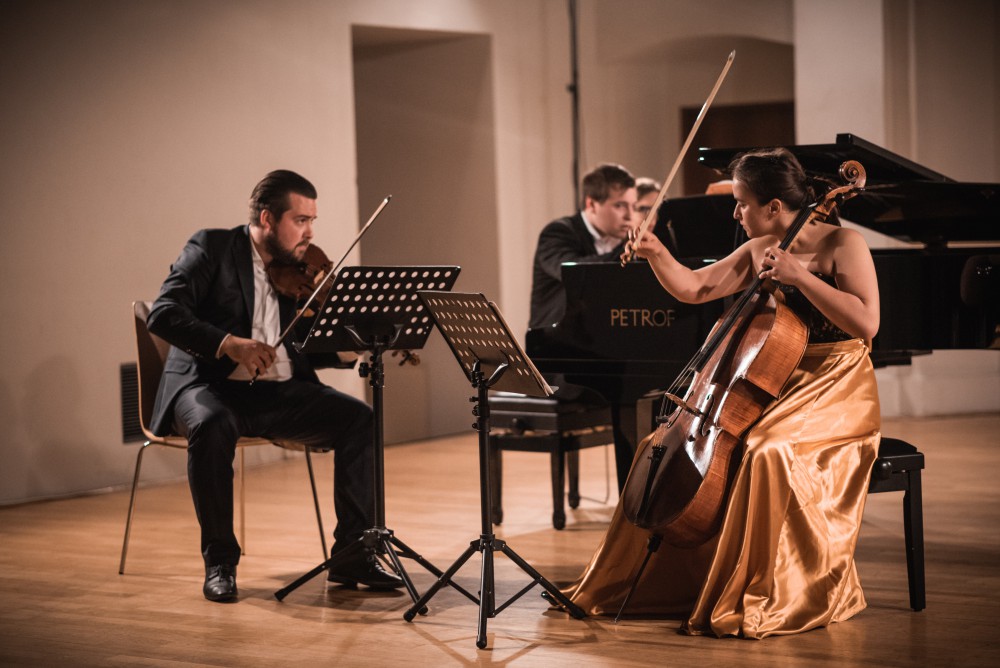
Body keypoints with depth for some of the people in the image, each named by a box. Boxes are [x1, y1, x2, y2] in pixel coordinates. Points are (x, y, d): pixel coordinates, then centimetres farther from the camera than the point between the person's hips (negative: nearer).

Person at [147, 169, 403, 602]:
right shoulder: (212, 249, -4)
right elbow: (163, 314, -17)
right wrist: (228, 343, -32)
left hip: (278, 392, 5)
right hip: (211, 386, -5)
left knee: (359, 419, -16)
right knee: (212, 426, -38)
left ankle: (351, 554, -9)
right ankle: (219, 561, -21)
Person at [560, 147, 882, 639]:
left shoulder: (843, 245, -12)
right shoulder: (758, 250, 9)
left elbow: (866, 323, -25)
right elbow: (693, 289, 17)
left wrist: (799, 277, -28)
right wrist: (657, 255, -1)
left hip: (835, 395, -8)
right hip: (773, 385, 8)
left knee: (769, 453, -37)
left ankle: (770, 599, -24)